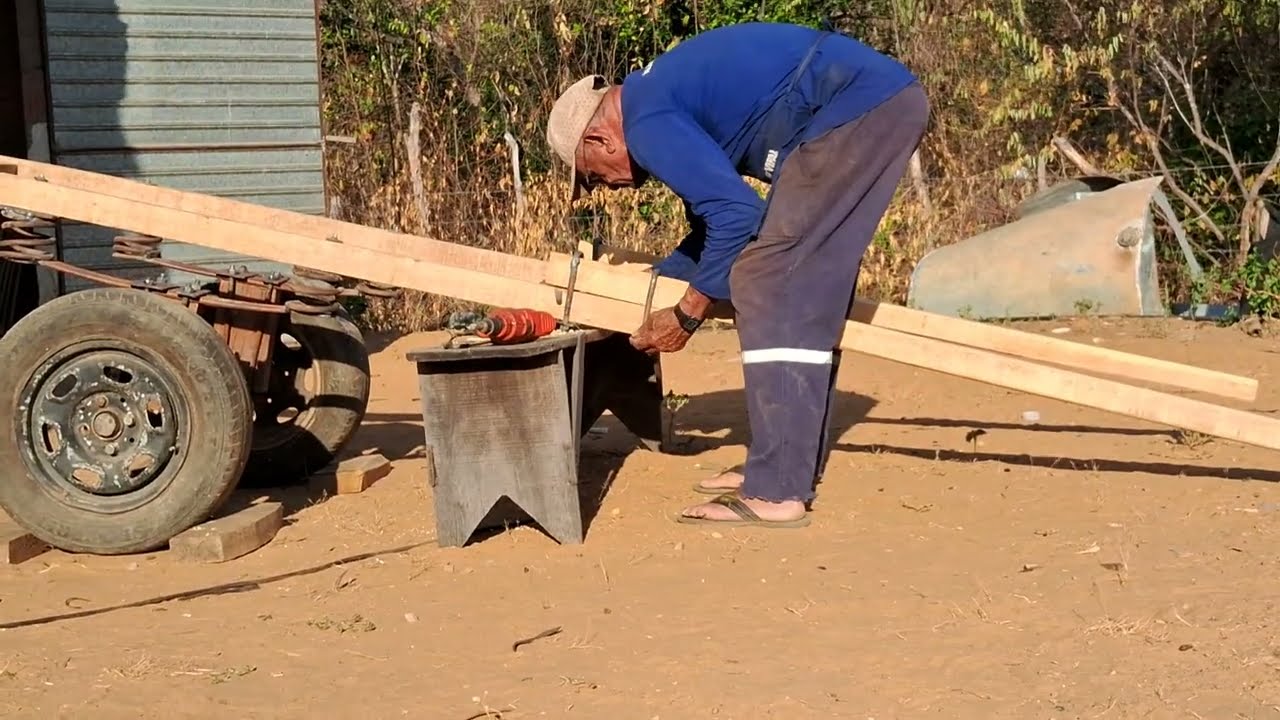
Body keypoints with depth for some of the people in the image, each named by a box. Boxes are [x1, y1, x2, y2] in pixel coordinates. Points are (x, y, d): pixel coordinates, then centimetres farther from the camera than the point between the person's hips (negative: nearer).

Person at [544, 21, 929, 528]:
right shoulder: (666, 97, 22)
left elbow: (736, 215, -15)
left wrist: (686, 314, -3)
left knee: (765, 286, -9)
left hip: (855, 107, -11)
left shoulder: (647, 122, -9)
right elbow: (716, 219, 31)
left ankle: (776, 492, -9)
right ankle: (790, 466, 20)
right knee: (809, 292, 14)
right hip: (887, 101, 11)